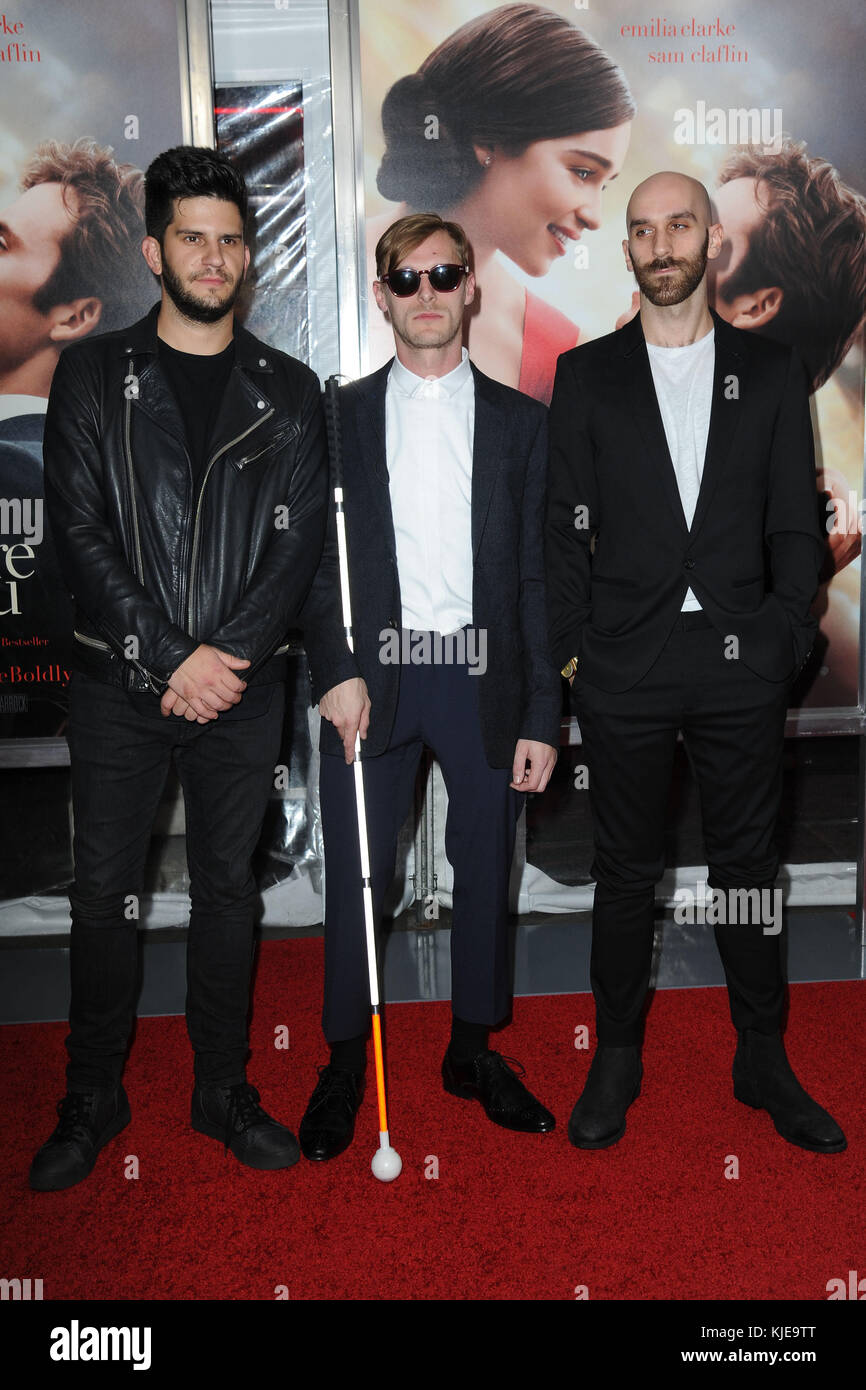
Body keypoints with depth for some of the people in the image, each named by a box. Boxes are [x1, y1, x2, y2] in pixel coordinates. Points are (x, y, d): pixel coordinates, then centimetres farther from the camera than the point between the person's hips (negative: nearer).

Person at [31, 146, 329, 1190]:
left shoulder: (288, 391, 7)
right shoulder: (93, 376, 4)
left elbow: (299, 543, -1)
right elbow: (78, 532, -5)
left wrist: (225, 655, -13)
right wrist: (173, 658, -14)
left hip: (239, 685, 1)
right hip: (118, 684, -1)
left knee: (227, 888, 10)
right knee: (104, 889, 7)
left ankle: (222, 1091, 26)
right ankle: (92, 1098, 25)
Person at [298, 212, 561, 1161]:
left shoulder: (520, 422, 8)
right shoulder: (339, 417, 8)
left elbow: (538, 576, 4)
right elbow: (314, 559, 4)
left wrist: (542, 715, -1)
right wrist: (334, 671, -12)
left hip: (485, 677, 1)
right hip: (372, 675, -1)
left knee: (484, 871, 10)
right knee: (354, 876, 3)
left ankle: (472, 1051, 30)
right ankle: (345, 1063, 22)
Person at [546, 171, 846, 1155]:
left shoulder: (773, 372, 9)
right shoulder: (586, 374, 7)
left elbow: (795, 527, 7)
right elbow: (565, 526, 4)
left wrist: (783, 640, -2)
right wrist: (572, 649, -3)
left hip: (741, 662, 1)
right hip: (625, 664, -1)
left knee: (748, 867, 10)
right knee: (625, 871, 8)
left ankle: (763, 1061, 26)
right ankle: (616, 1059, 24)